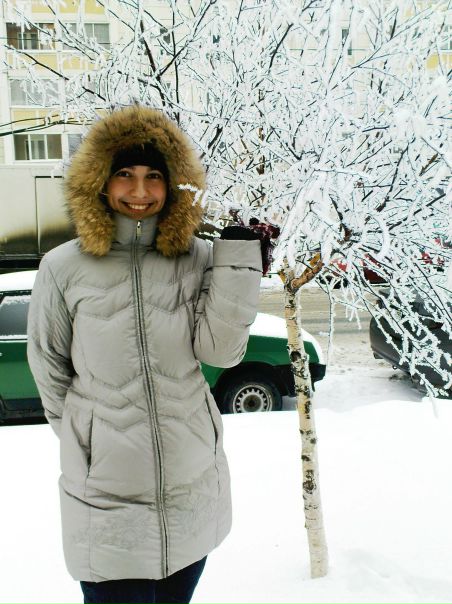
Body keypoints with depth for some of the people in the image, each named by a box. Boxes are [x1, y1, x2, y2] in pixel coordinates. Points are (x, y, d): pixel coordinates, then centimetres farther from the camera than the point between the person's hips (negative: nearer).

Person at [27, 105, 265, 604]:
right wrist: (84, 435, 9)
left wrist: (239, 251, -17)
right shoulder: (64, 268, -8)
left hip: (194, 483, 2)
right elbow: (49, 368, 3)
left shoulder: (197, 259, -4)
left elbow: (221, 350, -14)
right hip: (105, 493, -2)